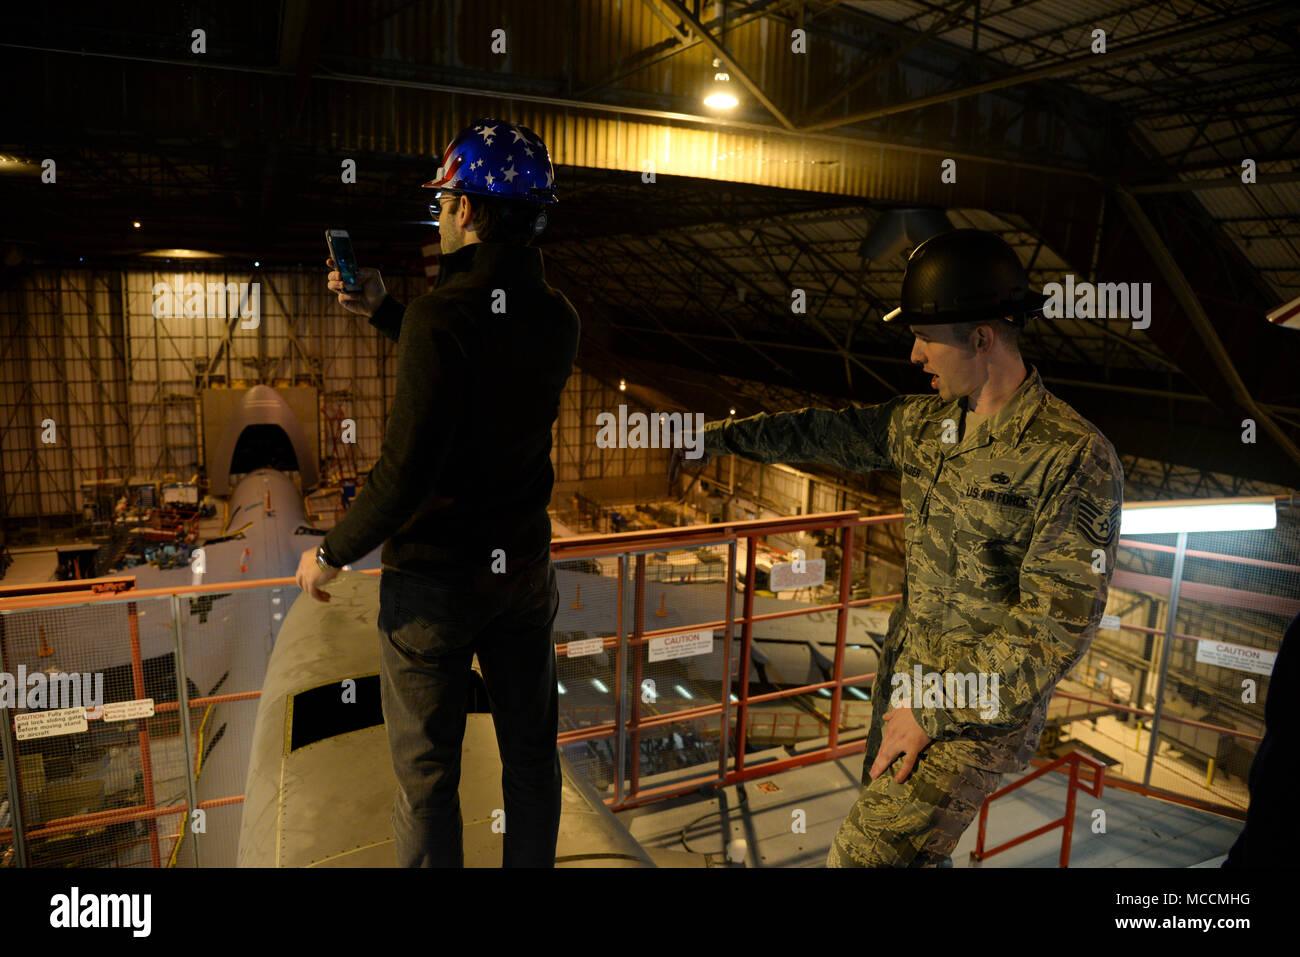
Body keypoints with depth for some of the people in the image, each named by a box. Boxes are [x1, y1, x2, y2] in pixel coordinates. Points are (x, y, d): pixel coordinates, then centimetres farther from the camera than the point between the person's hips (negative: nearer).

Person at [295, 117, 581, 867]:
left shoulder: (440, 317, -22)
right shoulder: (559, 318, -2)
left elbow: (408, 469, -24)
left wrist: (333, 553, -9)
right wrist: (379, 310, 14)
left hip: (434, 579, -6)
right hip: (524, 568, 6)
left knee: (427, 772, 12)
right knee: (531, 751, 20)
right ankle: (532, 863, 38)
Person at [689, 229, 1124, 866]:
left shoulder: (1076, 460, -20)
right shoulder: (926, 423, 1)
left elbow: (1057, 624, -22)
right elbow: (831, 433, 15)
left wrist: (933, 715, -19)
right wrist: (722, 436, 19)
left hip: (980, 712, -7)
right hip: (904, 679, 7)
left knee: (865, 855, -13)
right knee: (891, 835, 21)